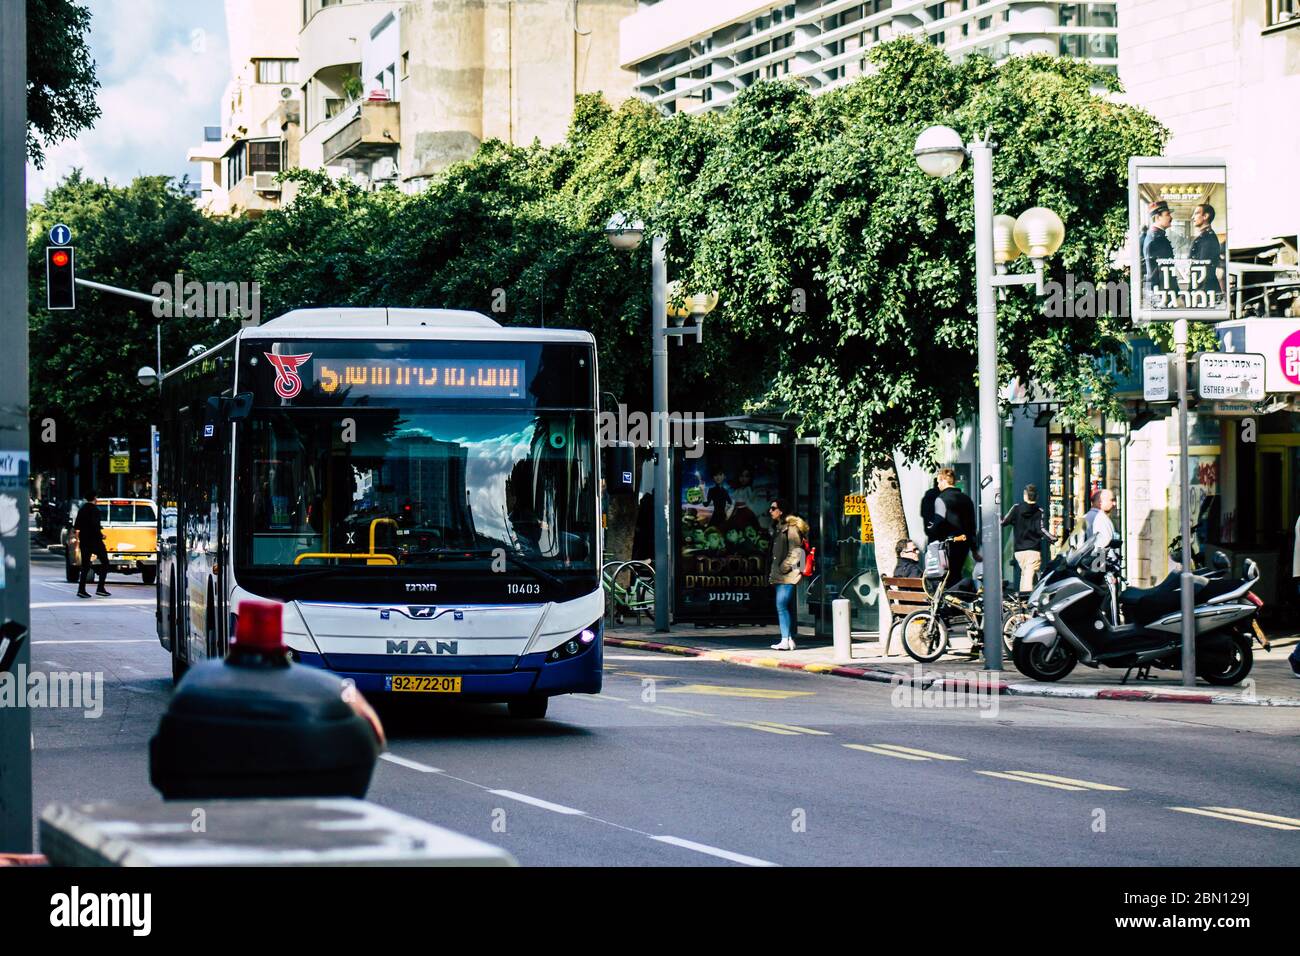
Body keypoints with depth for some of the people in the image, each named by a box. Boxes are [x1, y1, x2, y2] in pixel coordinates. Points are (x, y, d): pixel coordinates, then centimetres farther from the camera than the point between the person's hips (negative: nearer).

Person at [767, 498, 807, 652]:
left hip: (788, 574, -10)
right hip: (779, 575, 10)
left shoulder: (791, 527, -9)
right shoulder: (777, 527, 19)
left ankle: (785, 641, -18)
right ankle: (790, 639, 12)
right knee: (787, 607, 10)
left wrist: (785, 567, -17)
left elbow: (797, 550, -15)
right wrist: (773, 572, 18)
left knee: (782, 605, -15)